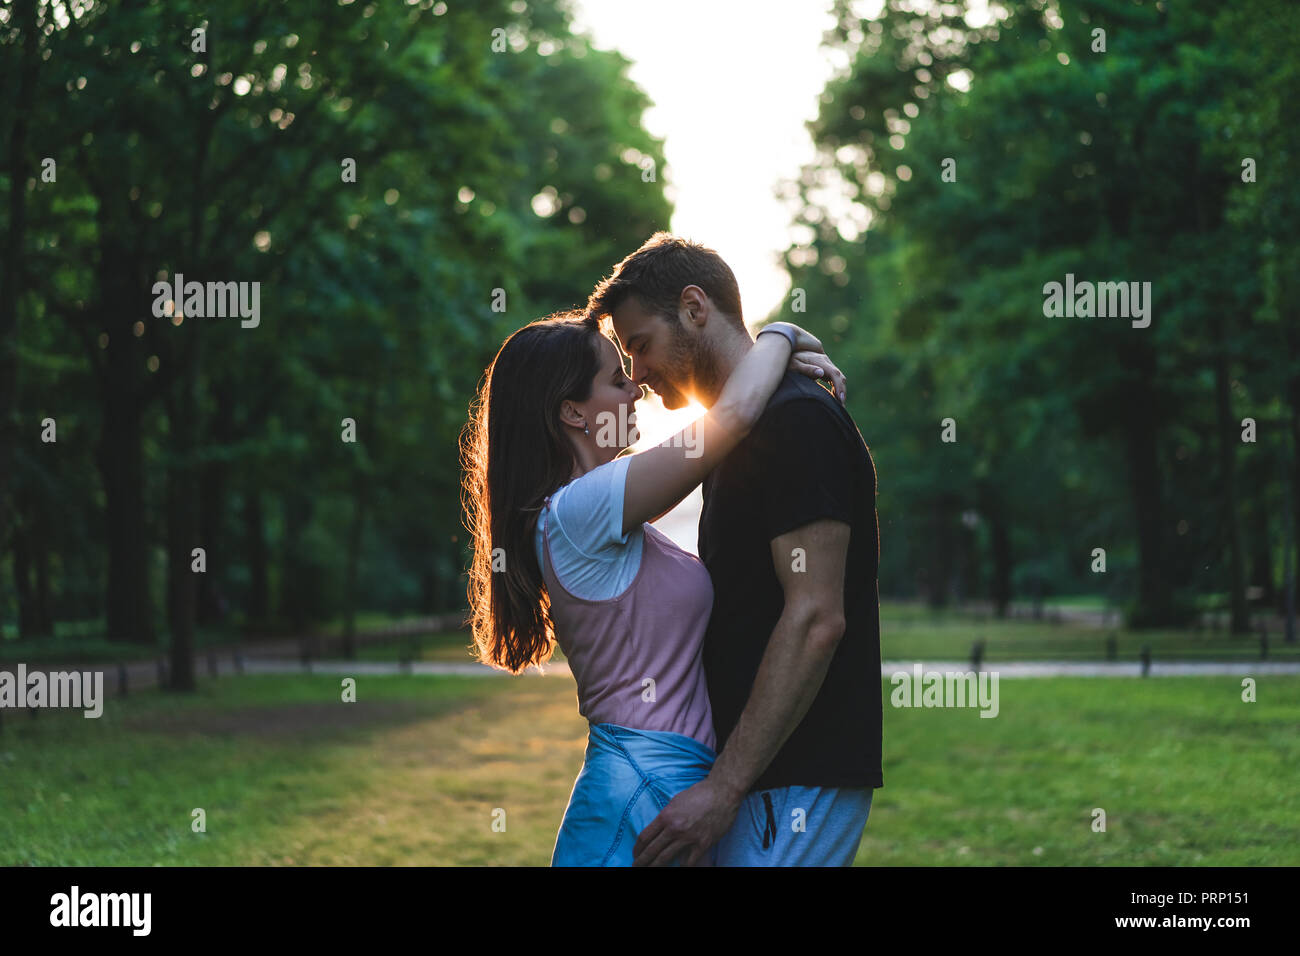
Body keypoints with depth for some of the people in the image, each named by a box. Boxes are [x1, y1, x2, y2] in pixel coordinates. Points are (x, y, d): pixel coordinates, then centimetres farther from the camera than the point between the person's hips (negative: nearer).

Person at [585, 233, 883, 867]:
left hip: (801, 785, -10)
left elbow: (816, 620, -20)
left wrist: (725, 786, -22)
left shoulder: (796, 421, -12)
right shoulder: (740, 437, 20)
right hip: (755, 774, 10)